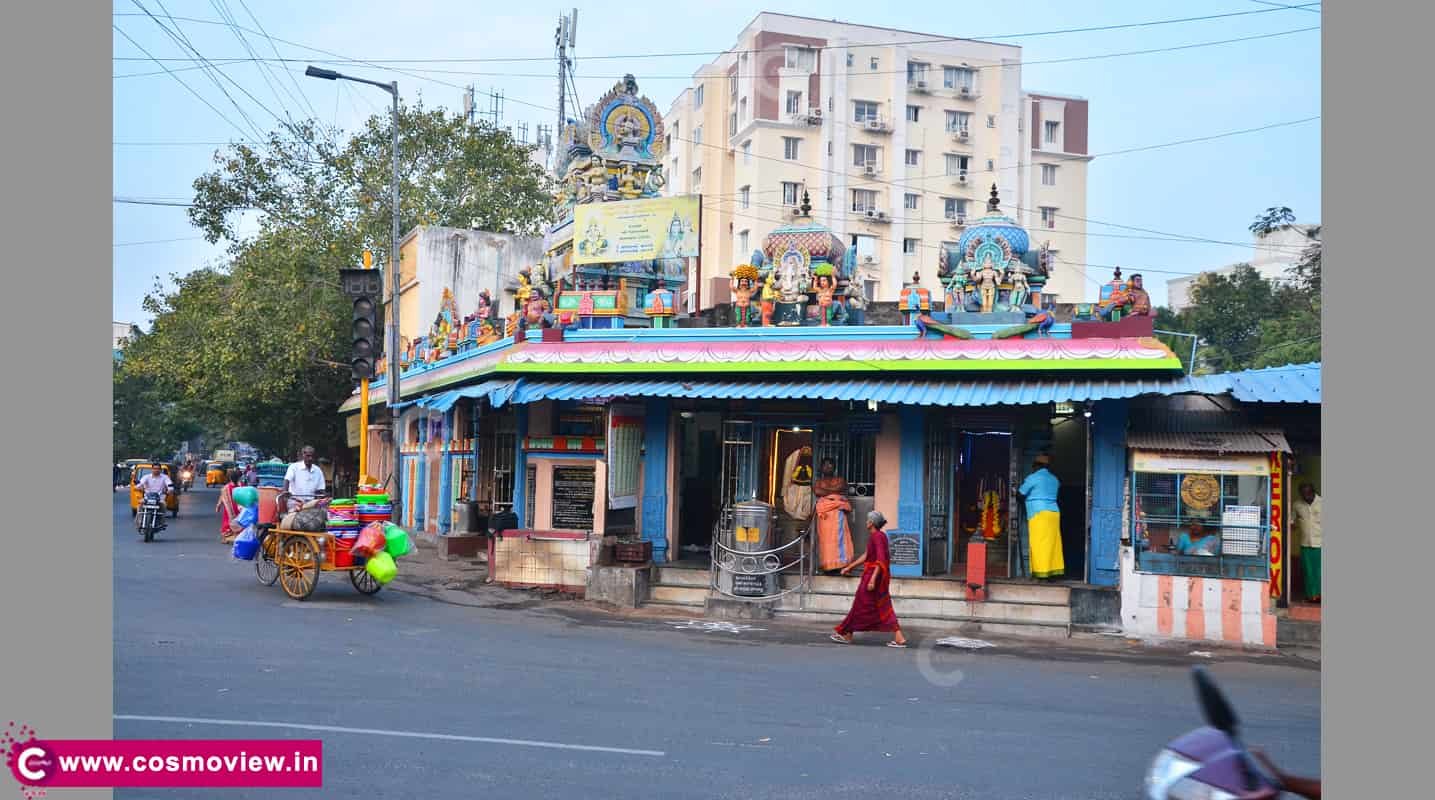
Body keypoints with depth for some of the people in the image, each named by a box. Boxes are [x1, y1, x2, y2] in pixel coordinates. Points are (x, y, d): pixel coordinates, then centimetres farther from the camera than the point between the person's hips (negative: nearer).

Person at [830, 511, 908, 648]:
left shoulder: (877, 537, -17)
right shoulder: (875, 536, 13)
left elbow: (881, 560, -24)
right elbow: (866, 555, 22)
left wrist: (872, 579, -28)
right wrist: (850, 567, 27)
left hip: (874, 574, -10)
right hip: (877, 575, 10)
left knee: (861, 605, 2)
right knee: (883, 608, 10)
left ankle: (846, 635, 13)